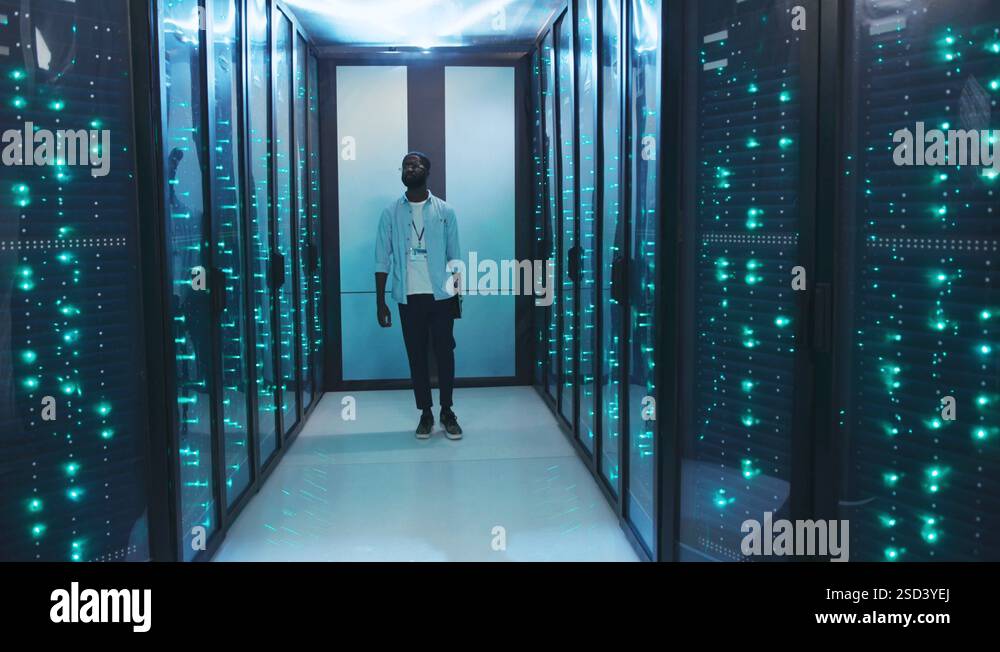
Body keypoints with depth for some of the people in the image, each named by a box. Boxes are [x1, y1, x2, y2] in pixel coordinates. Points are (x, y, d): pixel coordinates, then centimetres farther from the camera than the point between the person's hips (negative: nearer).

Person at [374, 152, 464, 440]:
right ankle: (425, 413, 16)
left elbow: (454, 257, 5)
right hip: (408, 297, 1)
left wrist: (458, 294, 1)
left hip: (440, 295, 0)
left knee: (444, 353, 3)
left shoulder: (445, 211, 2)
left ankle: (447, 412, 15)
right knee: (416, 355, 6)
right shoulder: (391, 213, 2)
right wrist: (380, 303, -2)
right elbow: (382, 260, 2)